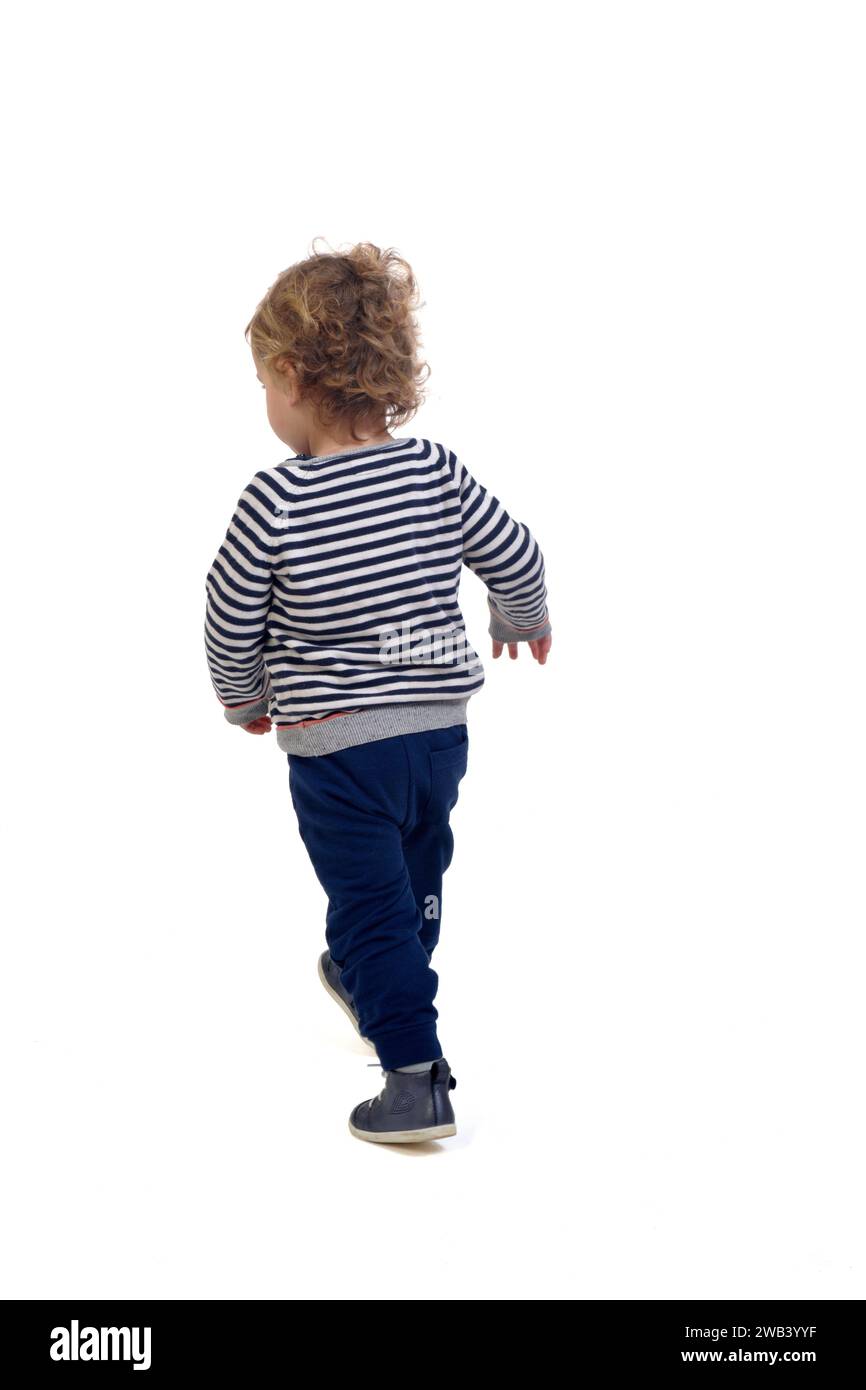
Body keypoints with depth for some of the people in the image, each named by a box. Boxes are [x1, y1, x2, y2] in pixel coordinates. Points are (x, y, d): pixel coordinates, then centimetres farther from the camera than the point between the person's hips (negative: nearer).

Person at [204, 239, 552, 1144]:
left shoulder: (274, 501, -18)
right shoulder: (437, 469, -8)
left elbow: (231, 622, -9)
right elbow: (516, 558, 2)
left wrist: (245, 699, 11)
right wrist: (523, 620, 24)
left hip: (334, 746, -5)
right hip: (441, 728, 6)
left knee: (370, 905, 4)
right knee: (415, 875, 27)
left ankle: (416, 1075, -1)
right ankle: (372, 984, 51)